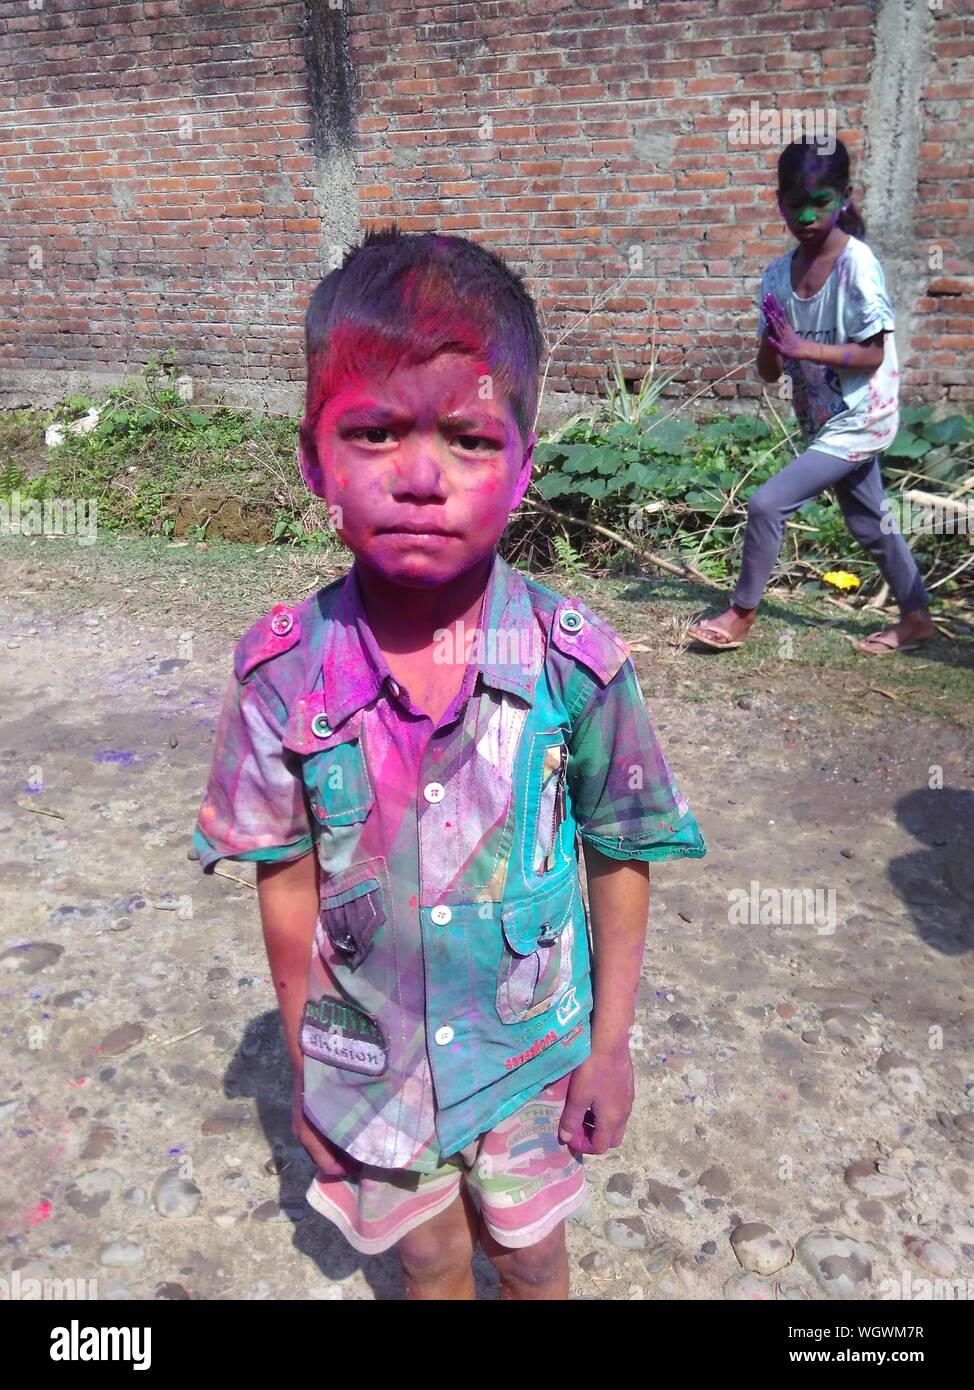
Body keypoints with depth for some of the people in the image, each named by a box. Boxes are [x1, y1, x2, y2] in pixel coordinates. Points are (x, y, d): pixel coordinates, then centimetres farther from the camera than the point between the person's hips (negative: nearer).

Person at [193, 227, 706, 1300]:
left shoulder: (577, 664, -22)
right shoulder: (284, 672, -19)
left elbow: (620, 861, -9)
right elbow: (288, 883, -7)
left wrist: (610, 1047, -2)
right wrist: (304, 1068, 2)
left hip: (532, 1053, -1)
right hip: (371, 1061, 1)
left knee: (529, 1252, 26)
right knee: (428, 1261, 27)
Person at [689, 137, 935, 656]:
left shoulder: (857, 263, -17)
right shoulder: (778, 275, -1)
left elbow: (872, 355, -18)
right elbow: (769, 372, 1)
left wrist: (802, 347, -26)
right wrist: (773, 342, -20)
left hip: (858, 421, -7)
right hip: (823, 422, 7)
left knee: (767, 503, -14)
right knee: (870, 525, 18)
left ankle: (741, 613, 4)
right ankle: (916, 618, 34)